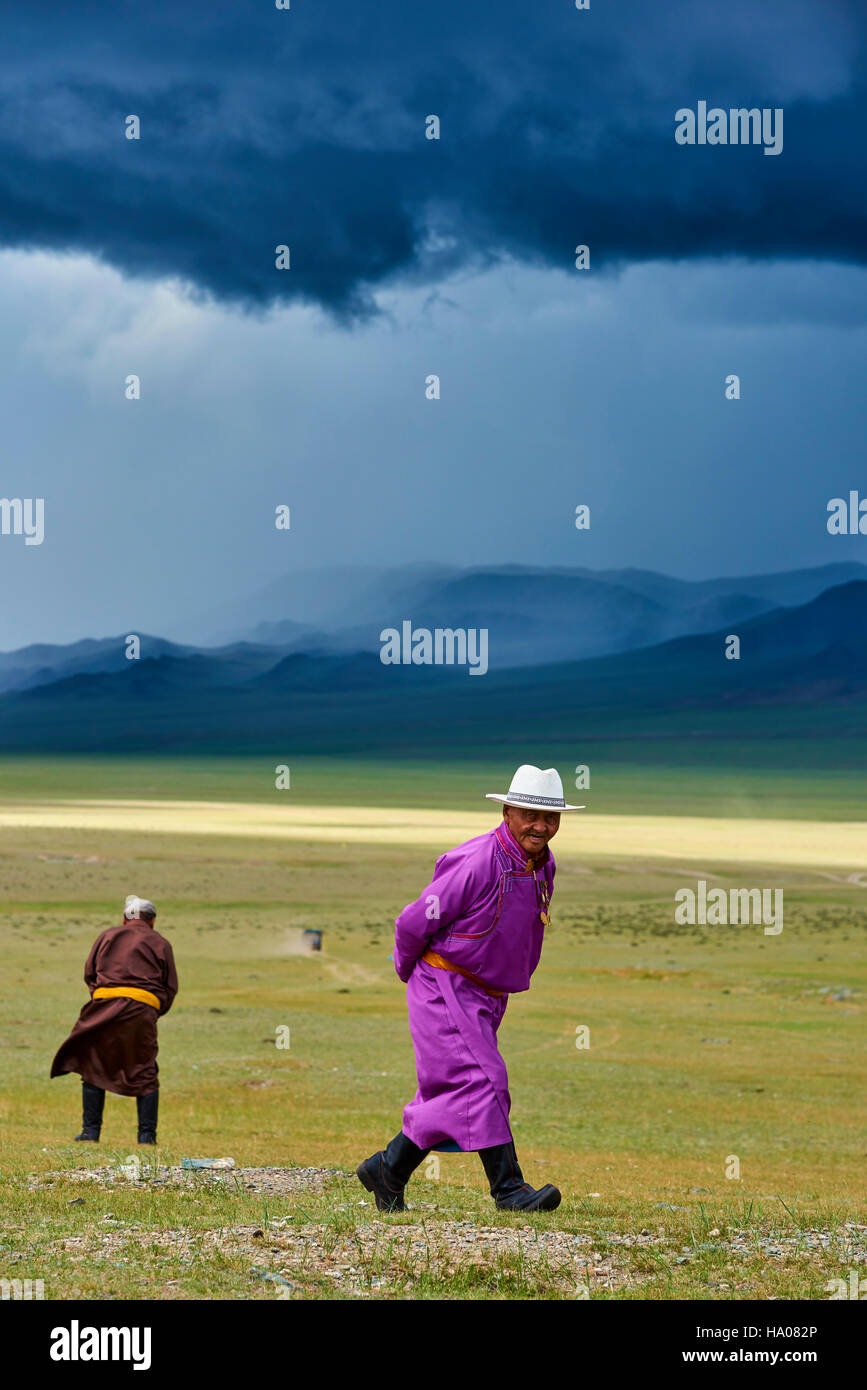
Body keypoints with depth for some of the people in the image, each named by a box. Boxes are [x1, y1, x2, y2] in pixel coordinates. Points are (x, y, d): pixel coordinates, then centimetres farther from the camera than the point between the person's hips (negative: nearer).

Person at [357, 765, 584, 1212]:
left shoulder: (543, 866, 5)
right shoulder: (477, 865, -22)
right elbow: (413, 923, -14)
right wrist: (411, 973, 3)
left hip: (486, 998, 9)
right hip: (446, 990, -8)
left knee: (451, 1099, 9)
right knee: (481, 1082, -15)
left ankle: (387, 1169, 20)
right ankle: (509, 1188, -15)